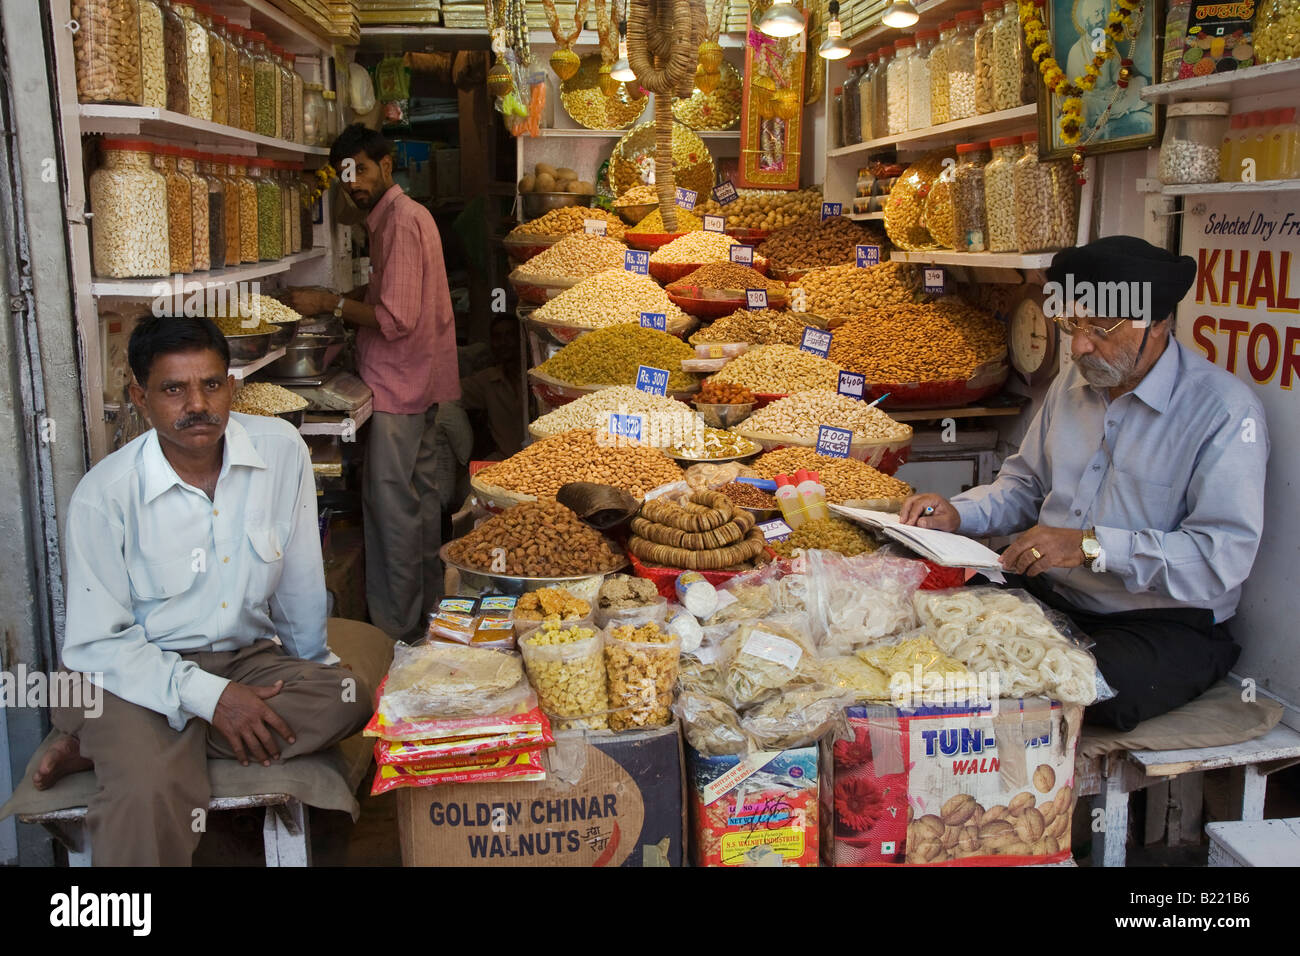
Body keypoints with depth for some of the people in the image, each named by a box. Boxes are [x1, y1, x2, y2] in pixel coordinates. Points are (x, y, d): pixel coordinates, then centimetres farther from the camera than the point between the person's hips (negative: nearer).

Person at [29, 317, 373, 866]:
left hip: (250, 659, 6)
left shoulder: (282, 450, -7)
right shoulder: (105, 495, -14)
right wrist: (210, 696, -20)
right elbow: (96, 644, -10)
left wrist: (311, 666, 16)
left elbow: (301, 579, 5)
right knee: (148, 797, -35)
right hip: (141, 673, -6)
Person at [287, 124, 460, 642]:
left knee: (391, 502, -5)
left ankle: (397, 628, 3)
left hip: (400, 385, -11)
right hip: (418, 381, 11)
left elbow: (396, 318, -25)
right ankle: (428, 606, 29)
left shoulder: (401, 220, -18)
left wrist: (330, 303, -17)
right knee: (420, 491, 17)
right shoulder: (401, 215, 15)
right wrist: (333, 300, 9)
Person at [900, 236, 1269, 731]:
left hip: (1164, 626, -6)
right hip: (1049, 597, 7)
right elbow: (1026, 483, 21)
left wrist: (1092, 545, -26)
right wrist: (958, 513, 1)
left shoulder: (1225, 411, -13)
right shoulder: (1073, 383, 10)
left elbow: (1224, 557, -21)